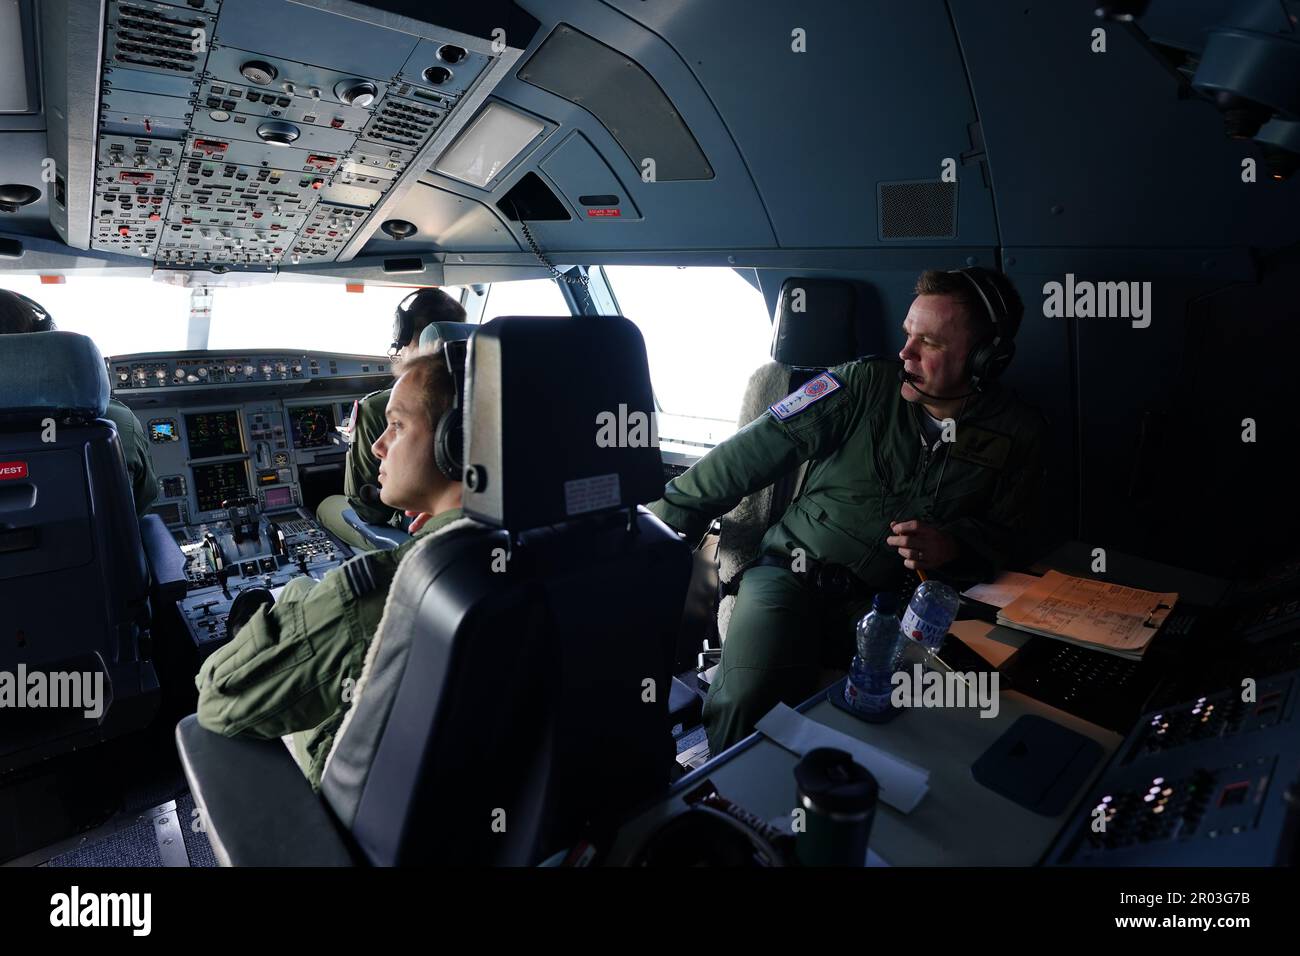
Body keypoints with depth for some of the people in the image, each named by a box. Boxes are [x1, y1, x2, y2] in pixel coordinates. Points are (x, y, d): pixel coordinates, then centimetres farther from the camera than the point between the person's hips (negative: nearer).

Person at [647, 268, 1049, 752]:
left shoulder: (1018, 433, 8)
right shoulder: (865, 383, 0)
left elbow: (1004, 531, 15)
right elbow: (755, 451, -3)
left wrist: (950, 546, -10)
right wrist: (666, 517, -6)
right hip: (795, 571, -1)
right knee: (746, 698, -28)